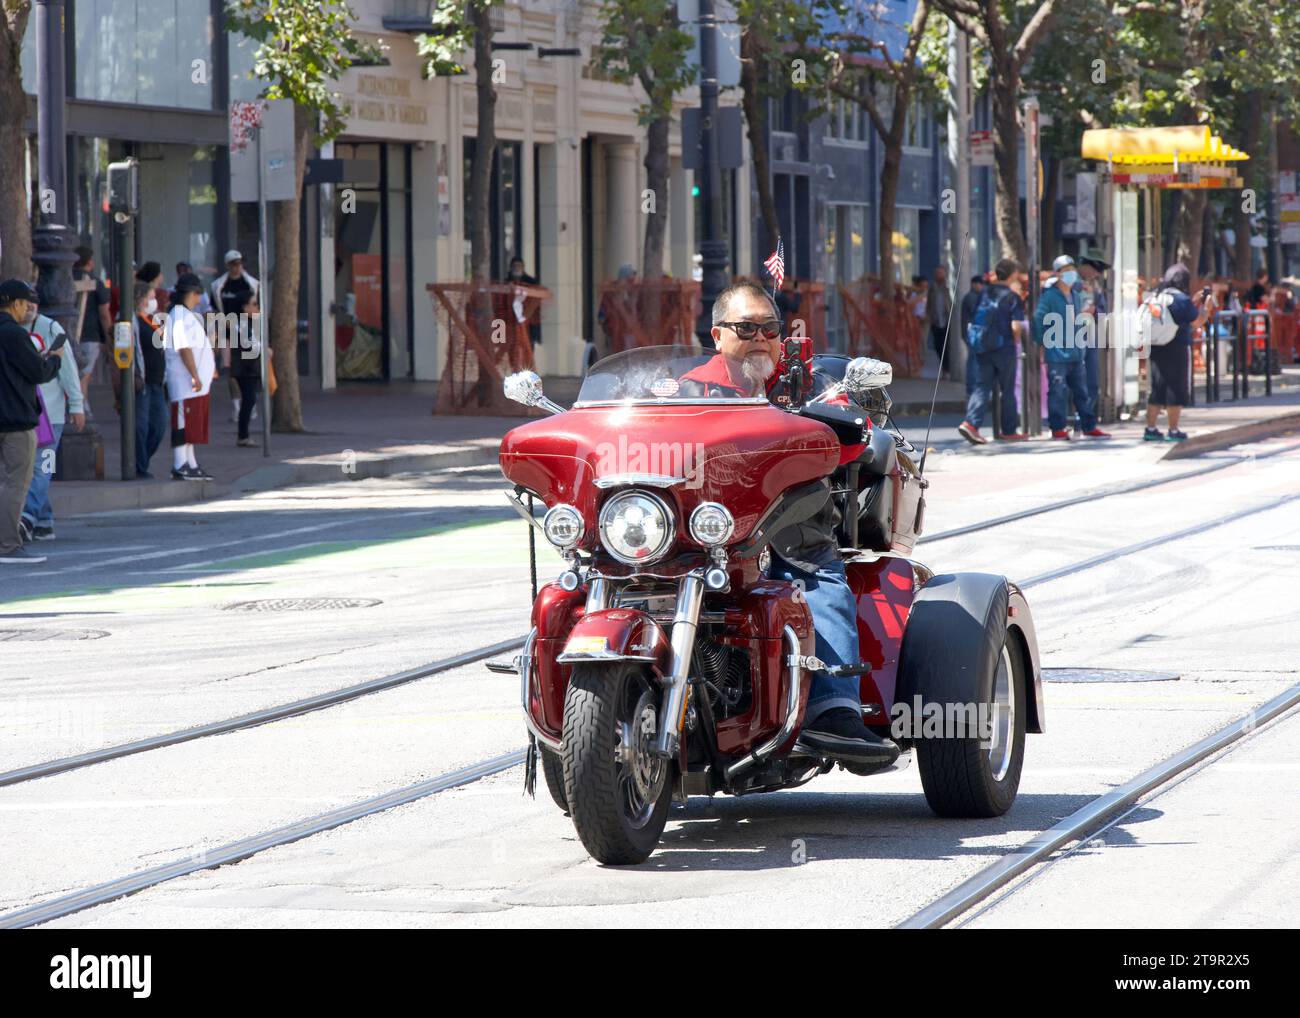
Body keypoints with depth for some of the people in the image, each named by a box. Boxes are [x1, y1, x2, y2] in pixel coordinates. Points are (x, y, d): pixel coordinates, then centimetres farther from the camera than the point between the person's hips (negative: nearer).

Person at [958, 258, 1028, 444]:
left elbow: (972, 322, 7)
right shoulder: (1012, 297, -9)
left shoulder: (984, 293, 6)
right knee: (1008, 389, 9)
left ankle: (971, 423, -15)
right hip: (1004, 348, -4)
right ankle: (1009, 431, 16)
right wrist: (1014, 340, 4)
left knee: (982, 386, 5)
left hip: (982, 349, 4)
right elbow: (1016, 327, -15)